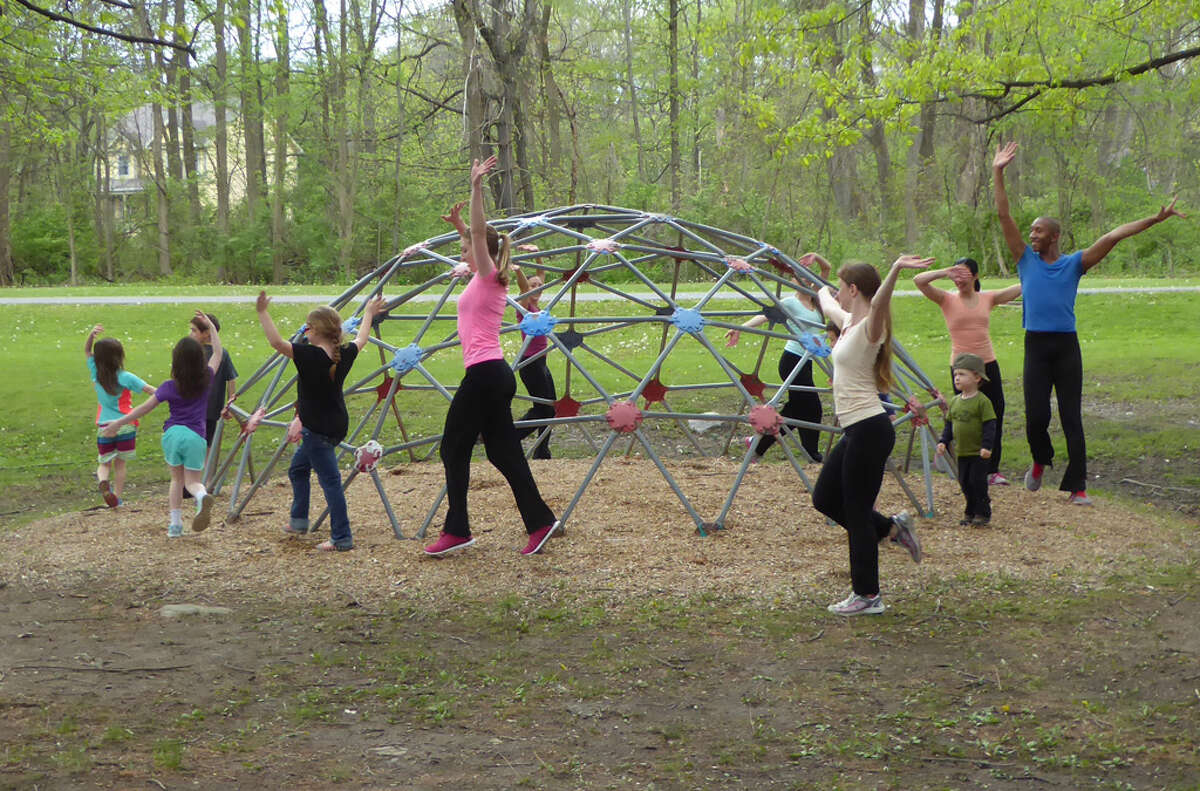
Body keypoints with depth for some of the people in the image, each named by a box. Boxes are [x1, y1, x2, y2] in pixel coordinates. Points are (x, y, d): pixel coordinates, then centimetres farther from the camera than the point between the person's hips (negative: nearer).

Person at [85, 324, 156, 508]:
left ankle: (102, 480, -20)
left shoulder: (96, 374, -2)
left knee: (104, 463, 11)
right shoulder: (125, 377, -10)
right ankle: (117, 497, 11)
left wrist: (92, 334, -4)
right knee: (120, 463, 12)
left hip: (104, 427, 2)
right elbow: (149, 389, -11)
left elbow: (87, 351, 11)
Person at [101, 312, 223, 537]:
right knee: (193, 481, 6)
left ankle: (175, 524, 12)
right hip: (196, 436, 0)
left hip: (173, 433, 0)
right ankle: (203, 496, -32)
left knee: (177, 479, 19)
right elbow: (218, 353, 19)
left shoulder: (170, 387, 0)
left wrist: (119, 423, 13)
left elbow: (145, 408, 3)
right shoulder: (206, 379, 3)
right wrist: (211, 326, 28)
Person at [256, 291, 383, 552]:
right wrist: (368, 314, 37)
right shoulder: (344, 355, 1)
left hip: (318, 429, -8)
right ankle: (299, 520, 34)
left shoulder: (309, 355, -20)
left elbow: (276, 342, -25)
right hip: (335, 425, 8)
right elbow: (360, 340, 22)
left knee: (329, 480, -7)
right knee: (298, 468, 25)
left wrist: (262, 312, -18)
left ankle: (342, 538, -7)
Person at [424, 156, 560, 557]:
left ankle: (457, 531, -1)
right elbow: (477, 239, 36)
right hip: (496, 374, 9)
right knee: (503, 451, 9)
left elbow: (480, 233, -18)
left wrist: (476, 187, -22)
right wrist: (460, 226, 28)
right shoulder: (488, 278, 16)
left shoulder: (488, 276, -6)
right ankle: (539, 521, 7)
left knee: (454, 448, -2)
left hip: (483, 373, -9)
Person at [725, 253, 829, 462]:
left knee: (797, 407, 11)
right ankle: (813, 455, 6)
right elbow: (765, 315, -18)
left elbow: (826, 269, 15)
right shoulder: (790, 302, -8)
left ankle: (758, 443, 21)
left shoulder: (816, 301, 11)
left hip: (806, 362, 8)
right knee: (812, 409, -5)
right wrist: (740, 328, -30)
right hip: (792, 361, -8)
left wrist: (816, 257, -4)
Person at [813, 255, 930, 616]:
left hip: (869, 431, -9)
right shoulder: (848, 322, 11)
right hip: (856, 430, 9)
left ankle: (867, 596, 9)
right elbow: (828, 304, 35)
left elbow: (879, 303, -38)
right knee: (825, 498, 15)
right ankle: (891, 527, 24)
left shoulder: (868, 327, -15)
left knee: (856, 511, -1)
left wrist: (896, 270, -55)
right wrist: (822, 290, 54)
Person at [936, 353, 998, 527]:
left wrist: (987, 446, -19)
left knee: (978, 482, -3)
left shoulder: (982, 401, -12)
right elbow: (949, 424, 17)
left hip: (979, 453, -6)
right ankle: (970, 512, 22)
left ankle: (983, 513, 9)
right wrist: (943, 441, 8)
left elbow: (990, 425, -13)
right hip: (961, 452, 6)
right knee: (965, 483, 10)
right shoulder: (954, 402, 8)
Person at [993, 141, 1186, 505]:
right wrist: (997, 174, -3)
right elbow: (1004, 216, 3)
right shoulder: (1026, 259, 7)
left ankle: (1077, 486, 2)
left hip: (1067, 346, -1)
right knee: (1036, 416, -3)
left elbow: (1112, 236, -1)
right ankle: (1040, 461, 27)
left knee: (1072, 419, 0)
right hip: (1036, 346, 1)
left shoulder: (1075, 263, 6)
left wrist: (1155, 219, -6)